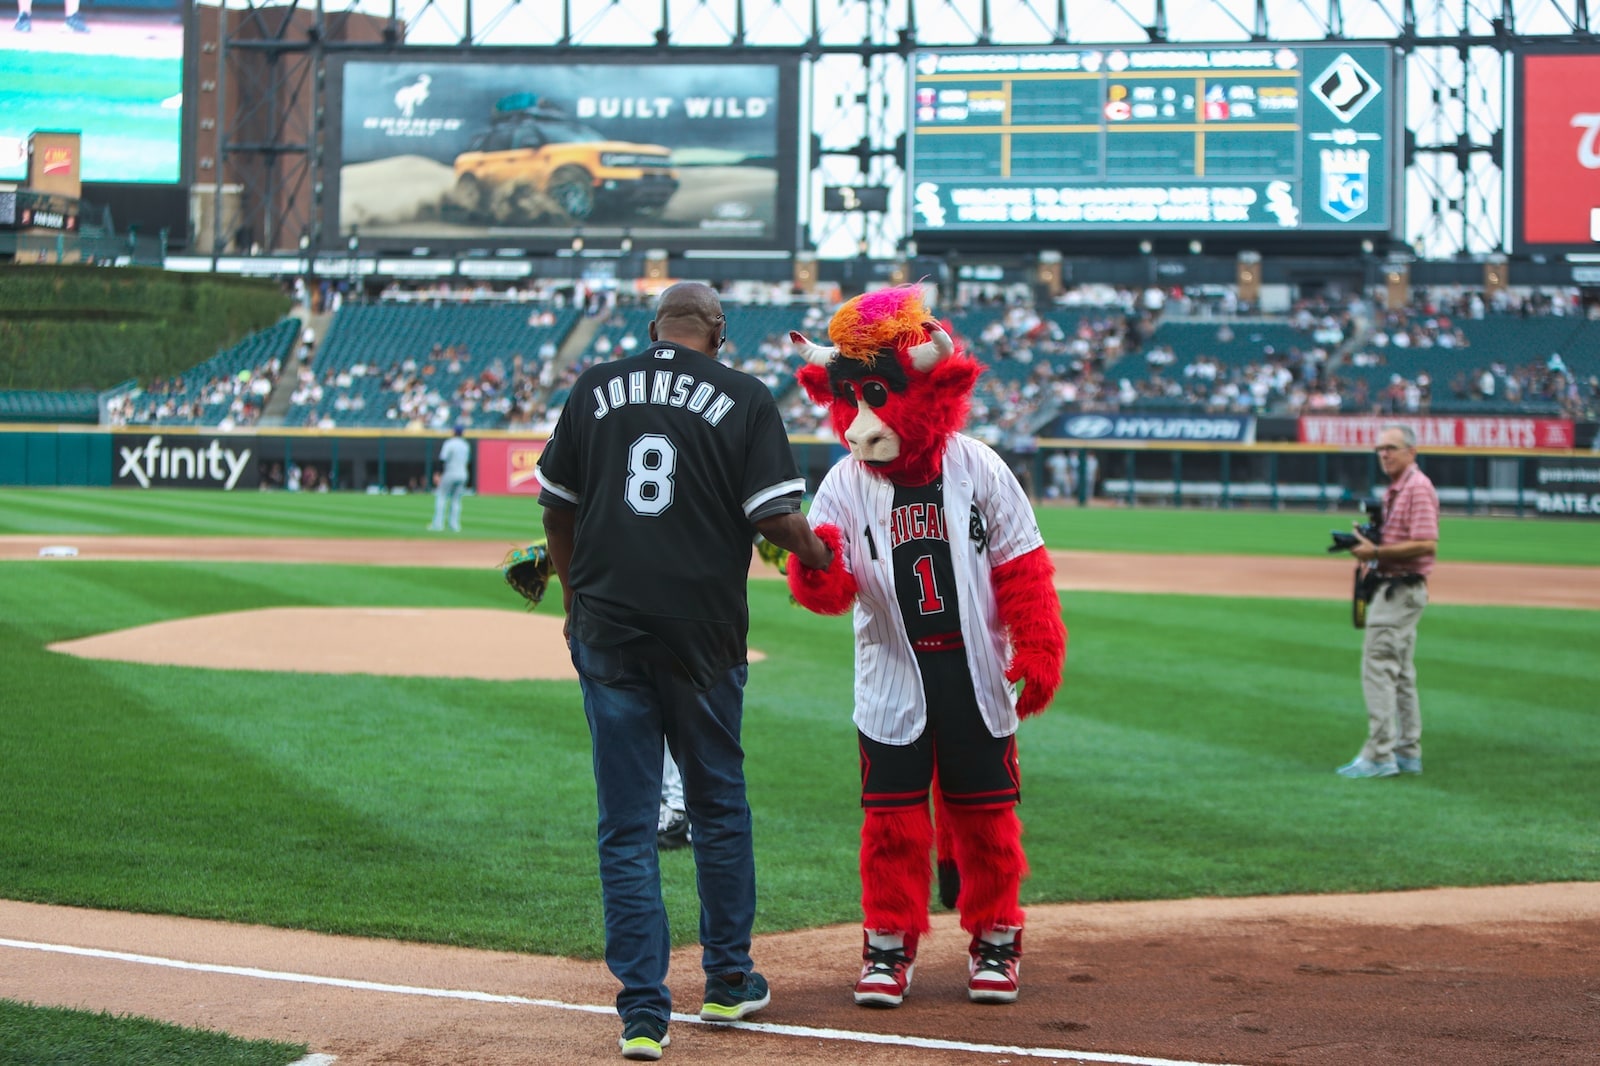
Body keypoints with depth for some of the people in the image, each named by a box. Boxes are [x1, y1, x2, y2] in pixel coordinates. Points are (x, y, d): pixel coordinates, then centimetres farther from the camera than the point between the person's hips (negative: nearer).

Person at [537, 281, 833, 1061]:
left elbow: (557, 507, 11)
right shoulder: (745, 398, -1)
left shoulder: (596, 388, 6)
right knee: (718, 805, 17)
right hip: (703, 629, -1)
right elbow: (775, 516, -8)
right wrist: (813, 551, 14)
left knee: (627, 822, 4)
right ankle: (729, 981, 27)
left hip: (608, 629, 1)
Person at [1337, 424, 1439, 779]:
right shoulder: (1394, 489, 16)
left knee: (1379, 669, -12)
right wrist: (1367, 542, 6)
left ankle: (1379, 755, -12)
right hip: (1392, 588, 11)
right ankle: (1408, 753, 20)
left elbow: (1427, 544, -24)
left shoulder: (1417, 487, -15)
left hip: (1402, 589, -11)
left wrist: (1377, 551, -23)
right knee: (1400, 674, 14)